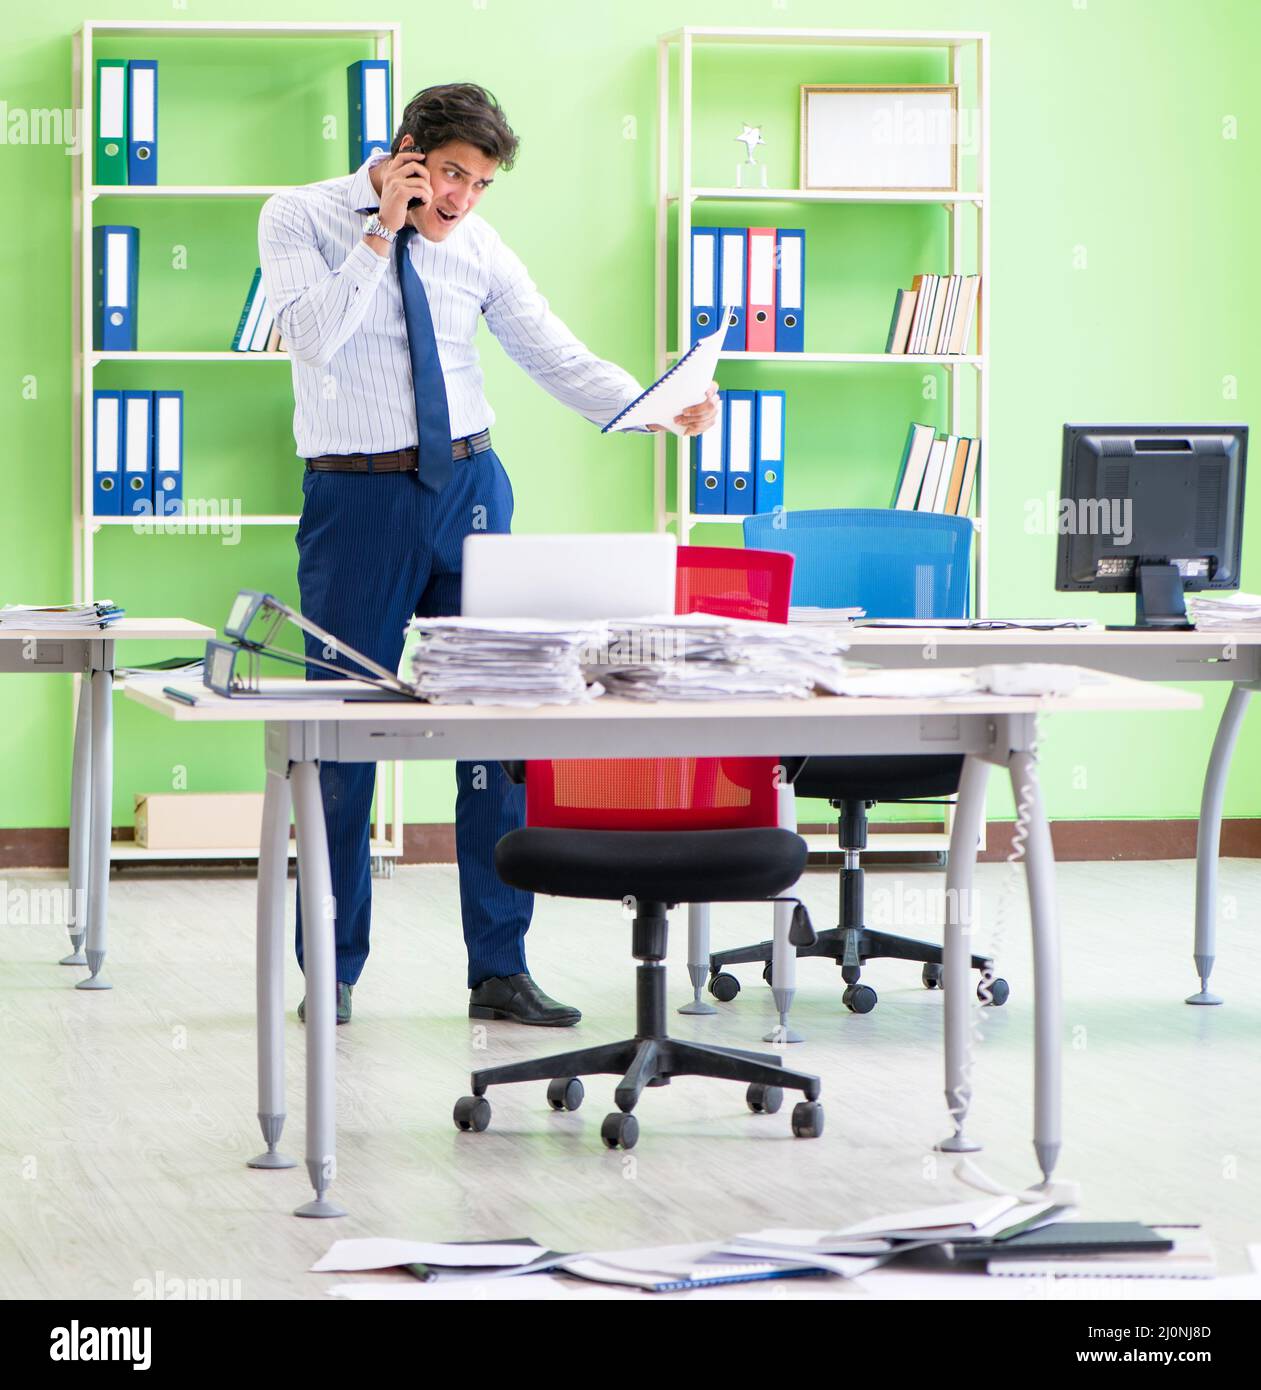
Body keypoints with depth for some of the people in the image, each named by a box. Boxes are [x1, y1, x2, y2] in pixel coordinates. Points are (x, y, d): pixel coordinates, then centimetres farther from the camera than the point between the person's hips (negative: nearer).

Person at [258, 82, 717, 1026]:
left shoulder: (478, 248, 4)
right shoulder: (300, 219, -4)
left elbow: (561, 360, 3)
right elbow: (313, 337, -19)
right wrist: (382, 234, -19)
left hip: (467, 487, 3)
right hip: (356, 498, -3)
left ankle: (500, 971, 7)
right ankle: (333, 972, 16)